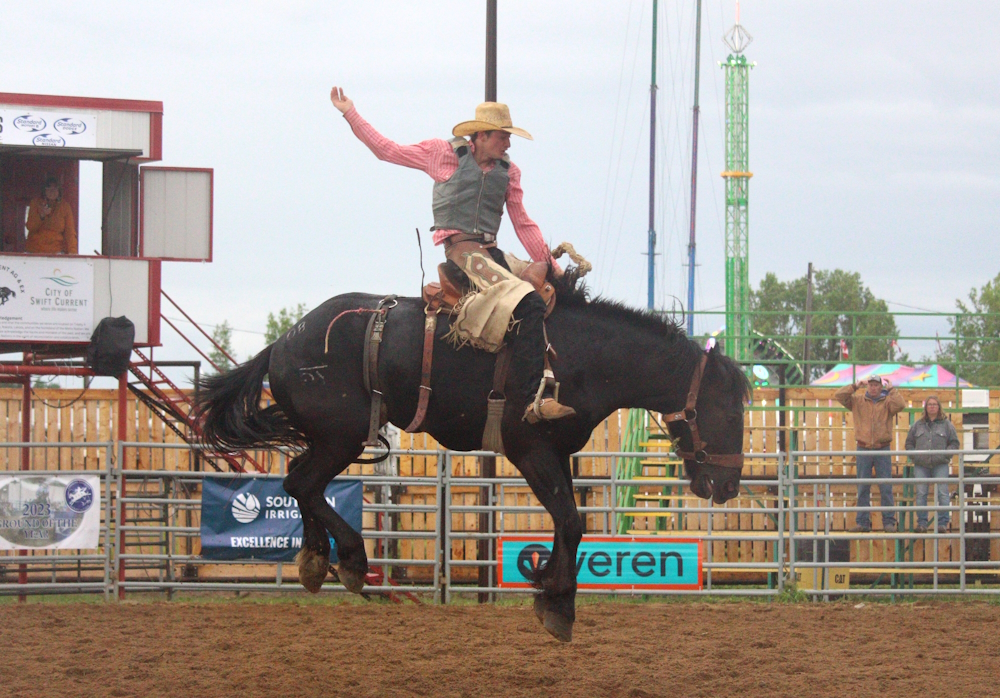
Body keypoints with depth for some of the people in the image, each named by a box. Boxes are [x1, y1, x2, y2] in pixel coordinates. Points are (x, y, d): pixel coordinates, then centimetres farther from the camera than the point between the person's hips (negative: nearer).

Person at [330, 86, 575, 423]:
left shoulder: (508, 171, 18)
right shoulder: (444, 153, 5)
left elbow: (523, 224, 20)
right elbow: (386, 149, 11)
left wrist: (552, 266, 12)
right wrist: (350, 114, 10)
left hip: (490, 252, 6)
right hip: (460, 250, -6)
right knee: (527, 304, -28)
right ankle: (533, 399, -34)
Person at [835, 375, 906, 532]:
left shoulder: (887, 402, 4)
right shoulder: (858, 401, 9)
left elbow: (900, 405, -16)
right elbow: (838, 396, 1)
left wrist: (891, 389, -7)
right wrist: (855, 386, -3)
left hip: (882, 450, -2)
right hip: (863, 450, 2)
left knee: (886, 488, -2)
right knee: (863, 488, 4)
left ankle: (889, 522, 1)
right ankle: (862, 522, 7)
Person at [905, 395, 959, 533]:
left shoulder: (946, 424, 8)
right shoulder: (917, 425, 13)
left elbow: (954, 443, 7)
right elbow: (909, 443, 17)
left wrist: (944, 455, -7)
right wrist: (914, 456, 0)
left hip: (940, 465, -2)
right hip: (921, 465, 2)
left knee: (943, 493, -7)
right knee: (921, 493, 0)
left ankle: (942, 523, -4)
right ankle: (922, 523, 5)